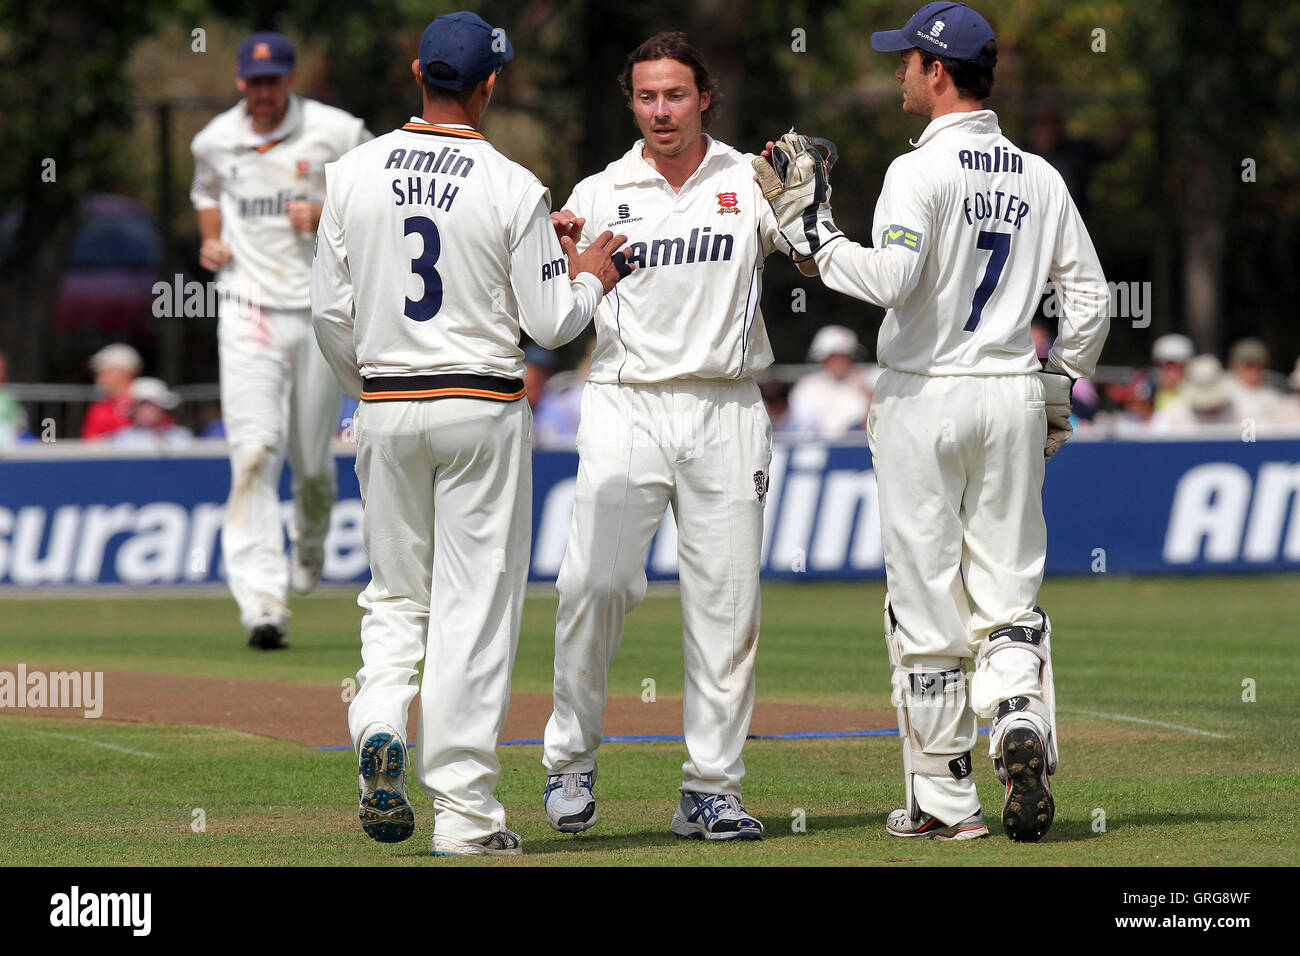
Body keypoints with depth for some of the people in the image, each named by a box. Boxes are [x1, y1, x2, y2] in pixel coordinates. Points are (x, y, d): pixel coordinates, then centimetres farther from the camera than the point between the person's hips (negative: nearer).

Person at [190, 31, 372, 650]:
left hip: (320, 311, -1)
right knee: (254, 450, -15)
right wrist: (211, 241, 7)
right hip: (247, 313, 1)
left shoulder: (336, 135, -4)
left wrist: (328, 215, -14)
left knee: (313, 461, 8)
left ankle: (309, 546, 44)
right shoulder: (215, 142, 6)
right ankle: (263, 603, -22)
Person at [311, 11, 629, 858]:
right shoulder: (513, 189, -9)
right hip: (482, 407, -3)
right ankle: (464, 812, 0)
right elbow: (551, 324, -7)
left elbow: (331, 311, 3)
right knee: (476, 602, 1)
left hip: (386, 407, 3)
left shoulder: (355, 174, 0)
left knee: (395, 593, 18)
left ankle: (380, 720, -10)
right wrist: (591, 279, 14)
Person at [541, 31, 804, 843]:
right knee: (596, 584, -13)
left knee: (726, 599, 0)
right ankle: (572, 758, 4)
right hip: (626, 406, -1)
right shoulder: (601, 195, 6)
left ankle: (712, 790, 5)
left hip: (727, 412, 1)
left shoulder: (749, 183, 8)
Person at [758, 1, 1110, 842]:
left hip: (925, 400, -5)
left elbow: (891, 278, -25)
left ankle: (944, 798, 5)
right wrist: (1061, 391, 18)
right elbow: (1090, 296, 8)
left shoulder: (922, 171, -12)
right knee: (1011, 596, 9)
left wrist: (811, 232, -12)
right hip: (1014, 395, 5)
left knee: (927, 602, 2)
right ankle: (1022, 721, -18)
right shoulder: (1040, 179, 8)